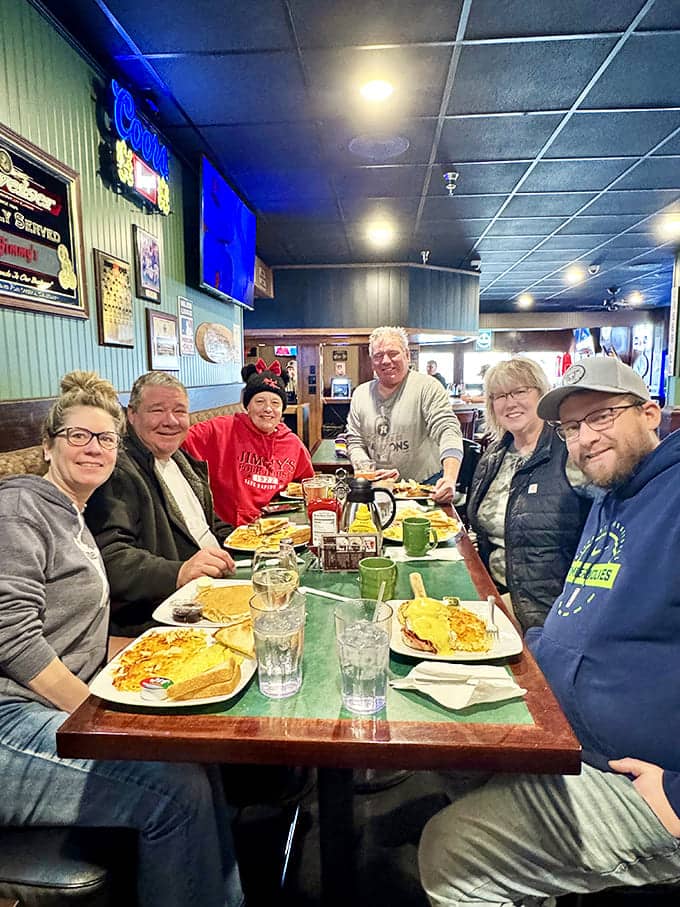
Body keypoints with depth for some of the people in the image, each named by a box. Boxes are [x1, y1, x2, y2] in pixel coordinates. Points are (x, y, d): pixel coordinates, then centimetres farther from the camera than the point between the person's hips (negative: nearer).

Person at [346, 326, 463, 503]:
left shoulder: (427, 387, -4)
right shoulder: (360, 394, 10)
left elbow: (447, 430, -15)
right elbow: (355, 443, 10)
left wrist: (450, 479, -31)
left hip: (427, 486, -3)